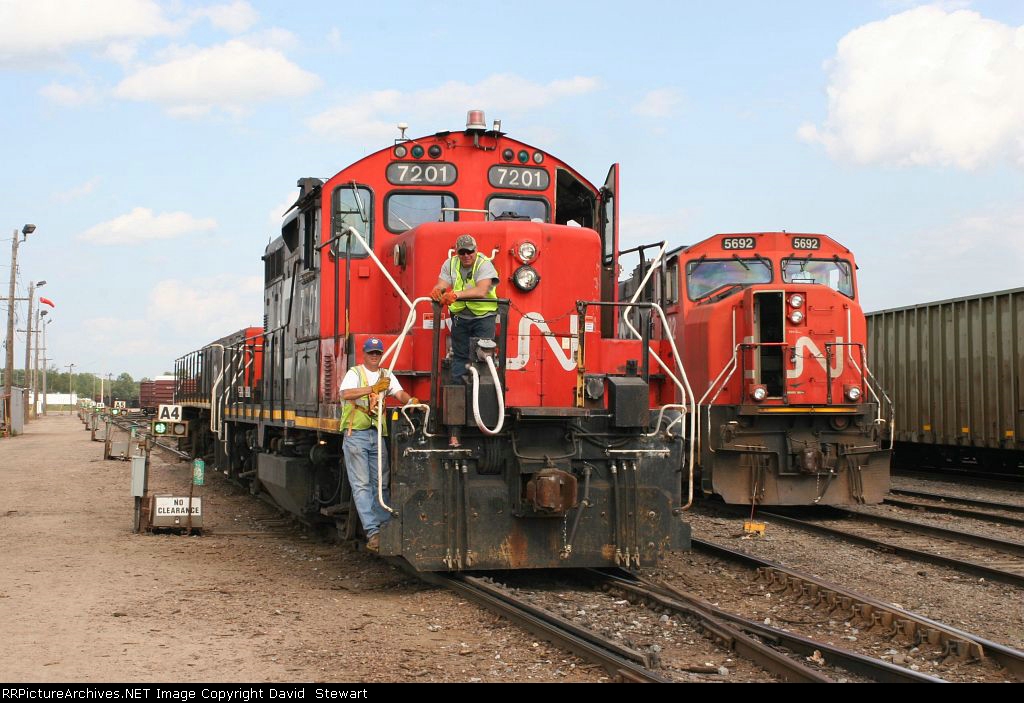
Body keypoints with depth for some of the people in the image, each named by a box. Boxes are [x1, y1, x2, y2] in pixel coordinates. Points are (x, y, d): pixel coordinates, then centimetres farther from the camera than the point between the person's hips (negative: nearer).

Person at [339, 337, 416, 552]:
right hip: (356, 433, -5)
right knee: (361, 485, -7)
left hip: (377, 435, 5)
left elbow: (399, 393, 0)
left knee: (381, 484, 8)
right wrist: (372, 389, -30)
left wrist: (411, 401, -23)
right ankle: (372, 531, -12)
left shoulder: (386, 376, 15)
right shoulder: (355, 373, 1)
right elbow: (346, 394, -19)